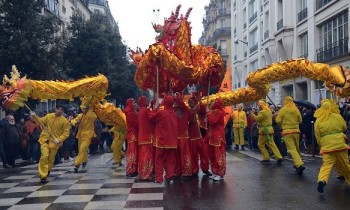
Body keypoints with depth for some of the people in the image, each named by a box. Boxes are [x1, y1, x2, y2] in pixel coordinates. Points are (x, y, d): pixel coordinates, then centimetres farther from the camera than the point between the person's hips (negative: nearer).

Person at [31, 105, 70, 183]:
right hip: (45, 140, 0)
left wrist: (59, 139, -18)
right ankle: (43, 176, -10)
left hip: (54, 142, 0)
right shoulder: (48, 116, 3)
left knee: (51, 159, 12)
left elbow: (66, 133, -7)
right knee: (44, 156, -15)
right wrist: (34, 116, -1)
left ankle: (47, 172, 40)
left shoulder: (65, 121, -6)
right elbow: (41, 121, 14)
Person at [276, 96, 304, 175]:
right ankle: (297, 164, 27)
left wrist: (282, 125, 10)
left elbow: (278, 120, -10)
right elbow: (300, 120, 8)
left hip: (287, 131, -5)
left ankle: (300, 165, -23)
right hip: (296, 131, 5)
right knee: (297, 148, 18)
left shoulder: (283, 110, -6)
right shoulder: (296, 110, 5)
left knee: (292, 149, -9)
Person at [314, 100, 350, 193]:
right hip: (339, 144, 1)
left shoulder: (318, 121, 1)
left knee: (326, 164, -5)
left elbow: (317, 136, 6)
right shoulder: (338, 117, 2)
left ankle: (322, 180, -28)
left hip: (326, 145, -1)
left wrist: (321, 145, 18)